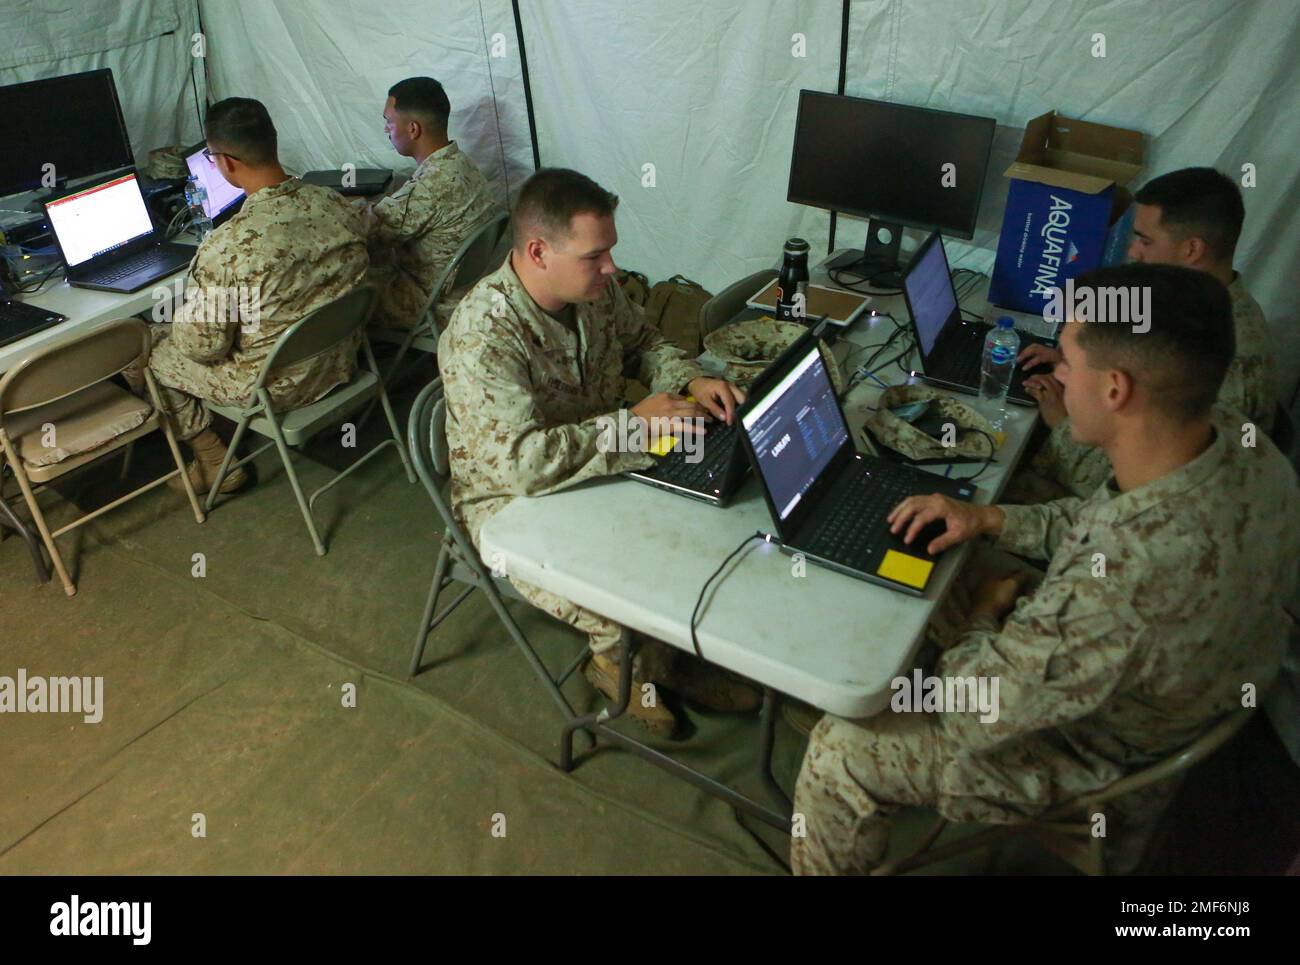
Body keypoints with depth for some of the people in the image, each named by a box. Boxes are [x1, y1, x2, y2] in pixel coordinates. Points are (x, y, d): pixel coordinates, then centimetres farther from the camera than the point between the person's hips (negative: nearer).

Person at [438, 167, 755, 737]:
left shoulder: (595, 289, -8)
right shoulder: (481, 336, -31)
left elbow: (641, 343, 12)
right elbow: (522, 462, -38)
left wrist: (690, 380, -9)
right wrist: (636, 422, -31)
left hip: (598, 469, 7)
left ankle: (674, 659, 15)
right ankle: (625, 665, 15)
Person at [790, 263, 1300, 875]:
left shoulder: (1117, 588, -46)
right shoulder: (1248, 454, -18)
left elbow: (971, 715, -30)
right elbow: (1102, 521, 3)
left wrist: (985, 612, -12)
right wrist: (989, 519, -8)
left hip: (1102, 765, -8)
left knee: (838, 753, -1)